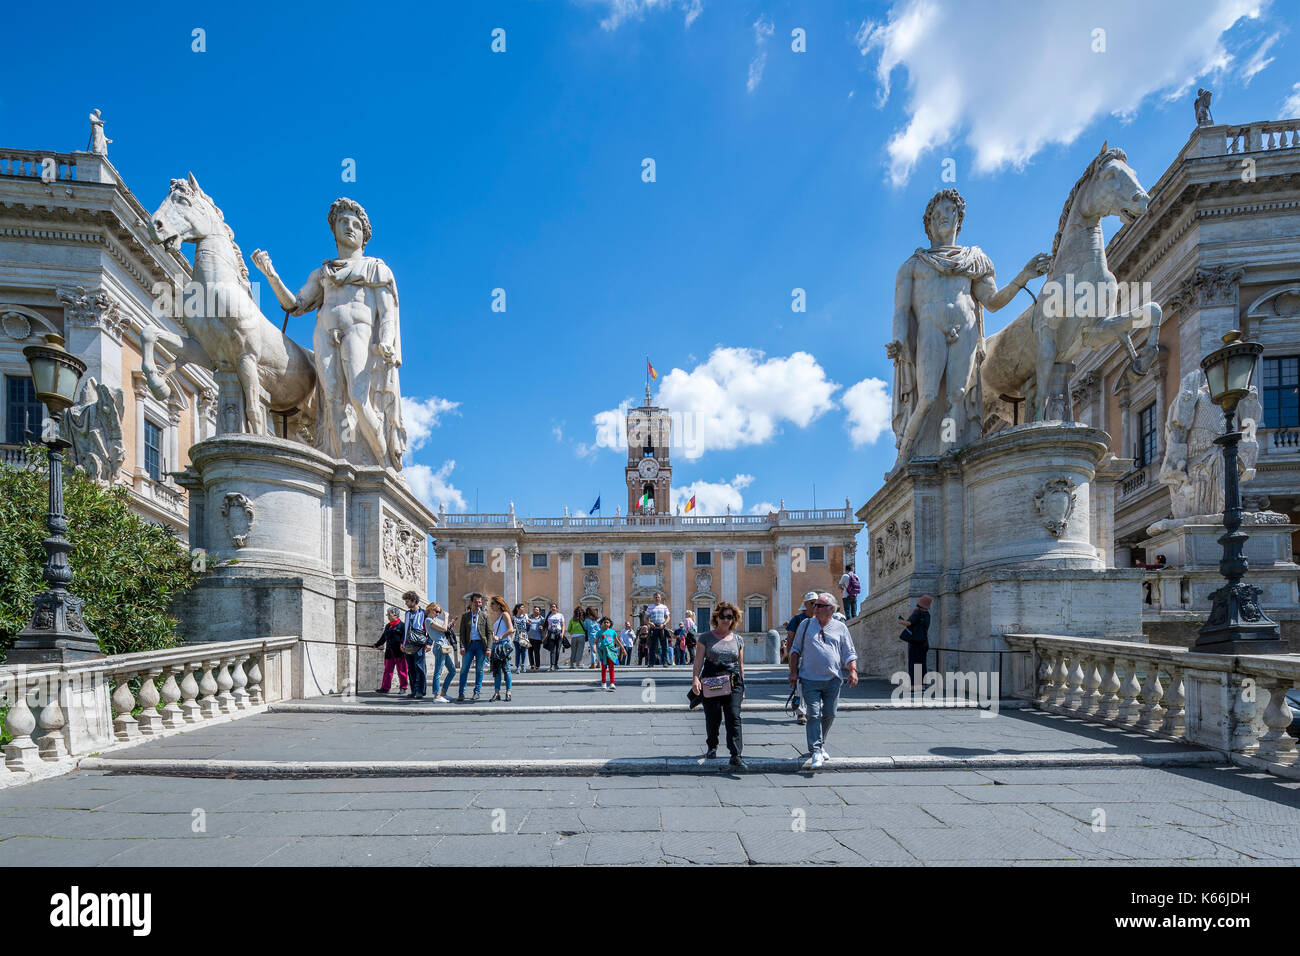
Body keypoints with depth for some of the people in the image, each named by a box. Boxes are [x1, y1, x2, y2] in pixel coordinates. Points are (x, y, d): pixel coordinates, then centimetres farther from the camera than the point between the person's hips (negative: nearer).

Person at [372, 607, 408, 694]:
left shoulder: (402, 625, -3)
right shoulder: (387, 626, 18)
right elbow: (383, 637, 27)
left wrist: (402, 644, -21)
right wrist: (377, 644, 27)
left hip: (399, 652, -6)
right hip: (389, 652, 6)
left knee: (402, 671, 1)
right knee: (387, 670, 4)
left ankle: (403, 688, 8)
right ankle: (385, 688, 6)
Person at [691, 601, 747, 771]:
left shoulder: (738, 639, 12)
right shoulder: (706, 638, 5)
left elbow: (741, 665, 16)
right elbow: (699, 660, -1)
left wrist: (742, 686, 14)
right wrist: (695, 678, -15)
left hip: (733, 682, 1)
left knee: (734, 717, -10)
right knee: (712, 718, 5)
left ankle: (736, 755, -11)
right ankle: (712, 747, 29)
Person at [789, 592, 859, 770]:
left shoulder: (840, 627, 9)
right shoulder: (805, 625, 8)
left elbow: (849, 653, 10)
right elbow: (795, 650, 11)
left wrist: (853, 670, -6)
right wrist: (793, 672, 3)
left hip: (833, 680, 2)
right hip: (810, 679, -1)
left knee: (829, 715, 7)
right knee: (814, 714, -9)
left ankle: (820, 745, 27)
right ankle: (816, 752, -8)